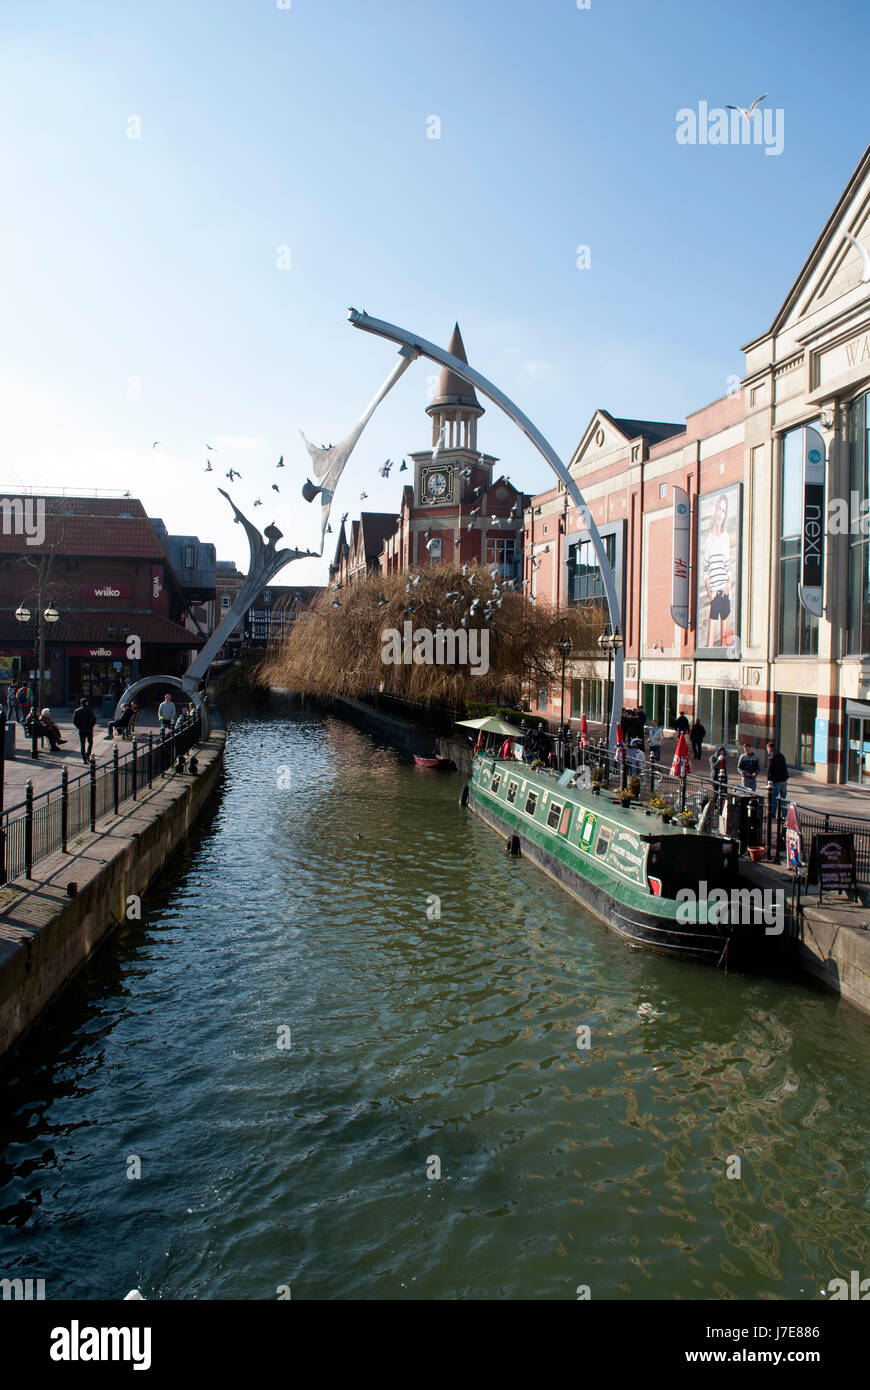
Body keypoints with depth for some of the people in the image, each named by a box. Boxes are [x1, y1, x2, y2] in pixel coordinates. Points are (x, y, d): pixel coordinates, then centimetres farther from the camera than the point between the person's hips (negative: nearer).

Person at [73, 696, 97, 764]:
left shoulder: (77, 711, 2)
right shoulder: (90, 710, -6)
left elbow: (74, 720, -1)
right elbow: (94, 719, -11)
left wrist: (79, 726, 7)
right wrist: (91, 726, 1)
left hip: (81, 730, 2)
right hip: (89, 730, -2)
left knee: (83, 745, 7)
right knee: (90, 743, 14)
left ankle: (84, 759, 4)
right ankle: (88, 755, -2)